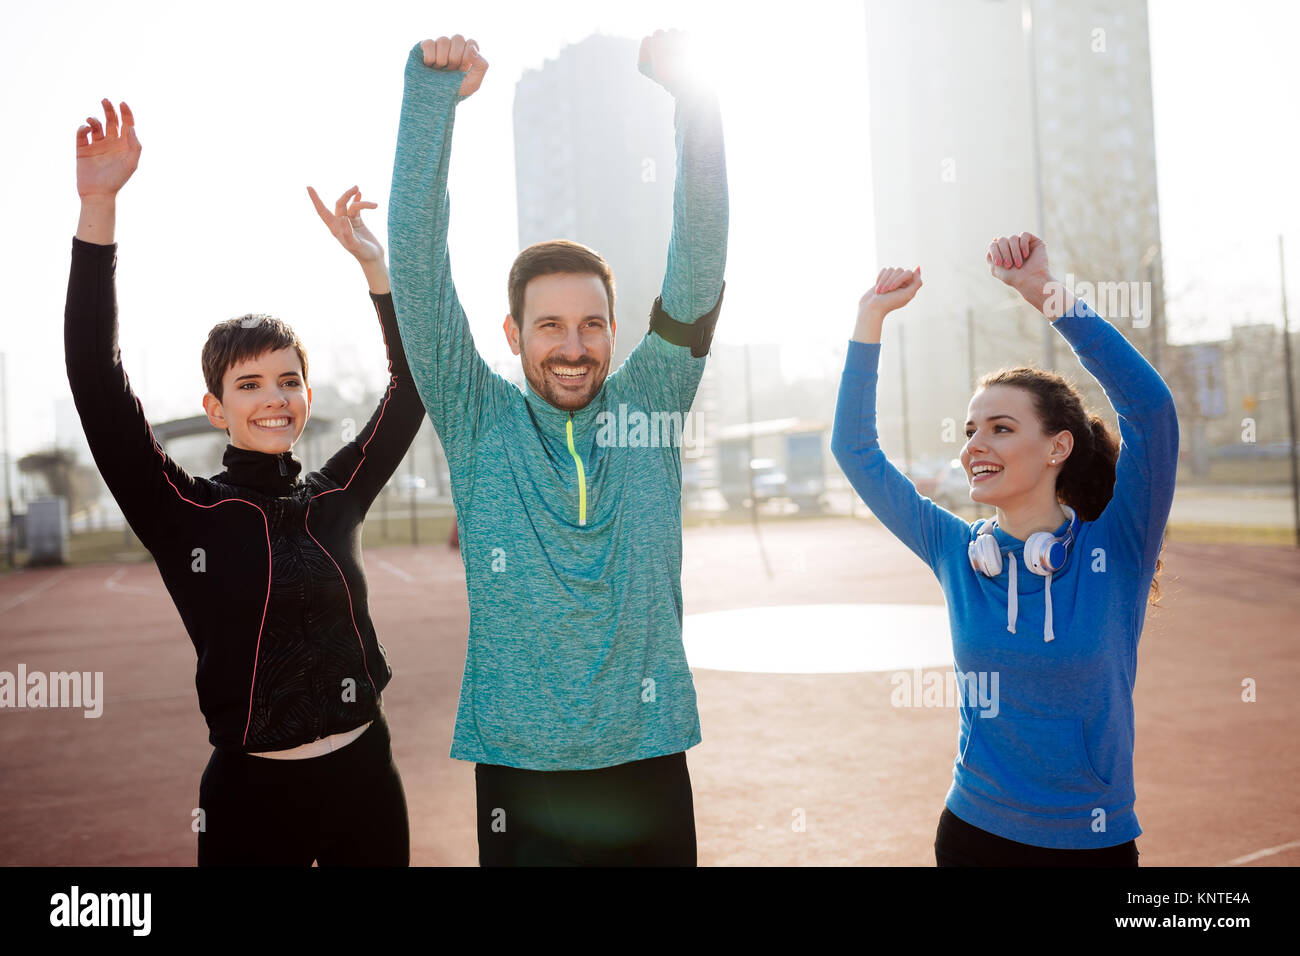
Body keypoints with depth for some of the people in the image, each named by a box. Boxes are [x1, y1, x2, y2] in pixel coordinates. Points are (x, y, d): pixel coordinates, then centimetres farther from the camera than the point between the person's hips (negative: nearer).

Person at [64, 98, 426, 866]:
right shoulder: (186, 513, -6)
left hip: (366, 779, 3)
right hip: (252, 796, -2)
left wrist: (373, 259, -5)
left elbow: (414, 384, 3)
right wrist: (98, 208, -22)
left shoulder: (337, 496, 3)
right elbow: (97, 383, -16)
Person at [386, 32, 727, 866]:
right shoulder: (480, 423, -2)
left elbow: (702, 259, -6)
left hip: (649, 764, 1)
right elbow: (418, 264, -8)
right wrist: (433, 94, -14)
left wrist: (691, 94, -15)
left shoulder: (649, 405, 1)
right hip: (519, 769, -1)